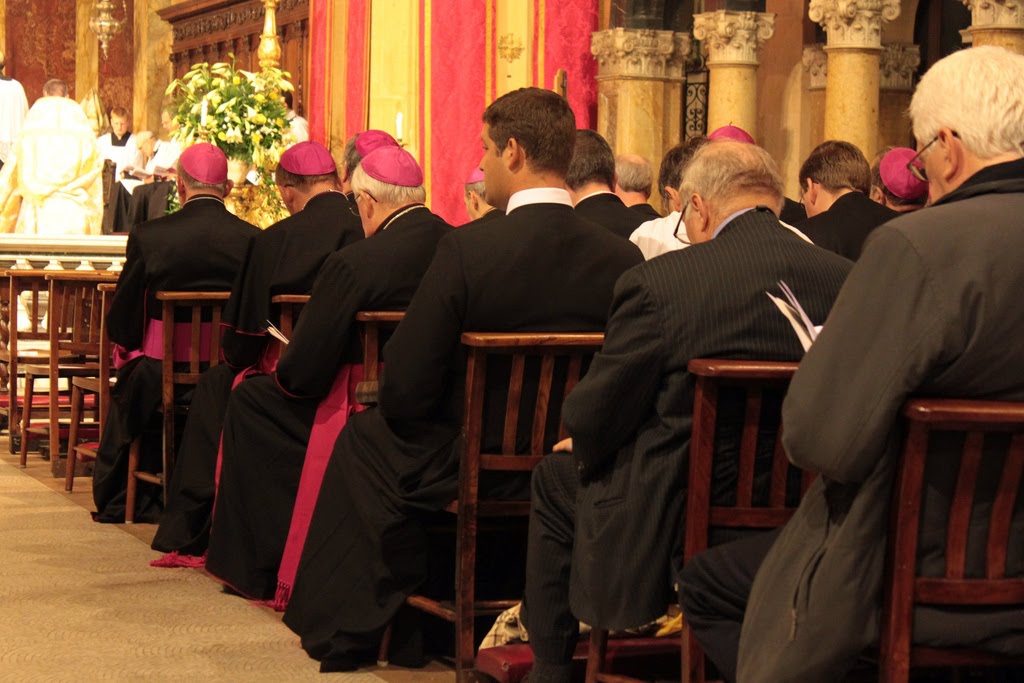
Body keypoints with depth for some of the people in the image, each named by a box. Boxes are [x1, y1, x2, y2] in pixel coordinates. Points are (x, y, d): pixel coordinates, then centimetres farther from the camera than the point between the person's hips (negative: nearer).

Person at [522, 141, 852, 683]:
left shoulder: (658, 282, -18)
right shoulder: (846, 277, -6)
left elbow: (590, 420, -11)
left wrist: (583, 439, 15)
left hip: (671, 529, -5)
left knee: (554, 477, 23)